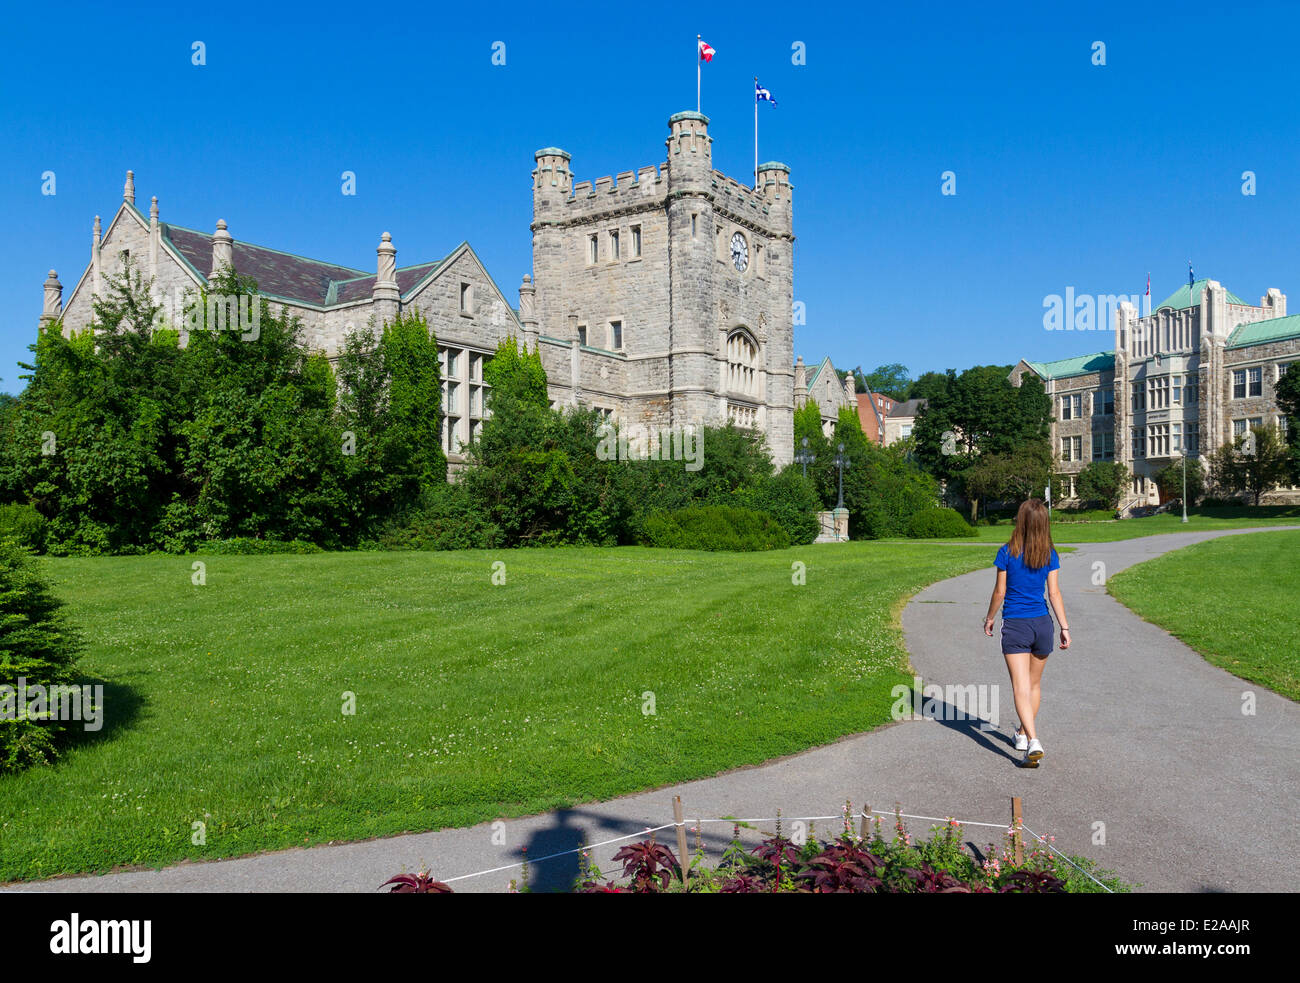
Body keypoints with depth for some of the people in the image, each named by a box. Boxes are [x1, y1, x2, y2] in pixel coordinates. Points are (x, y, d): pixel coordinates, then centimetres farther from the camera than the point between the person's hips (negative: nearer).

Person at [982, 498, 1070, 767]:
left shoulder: (1007, 553, -9)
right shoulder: (1049, 554, -1)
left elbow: (999, 593, -4)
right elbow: (1054, 593, -1)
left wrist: (989, 619, 10)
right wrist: (1064, 627, 4)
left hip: (1015, 625, -4)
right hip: (1042, 624, 4)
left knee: (1021, 687, -6)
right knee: (1035, 683, 21)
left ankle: (1033, 741, -21)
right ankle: (1024, 733, 35)